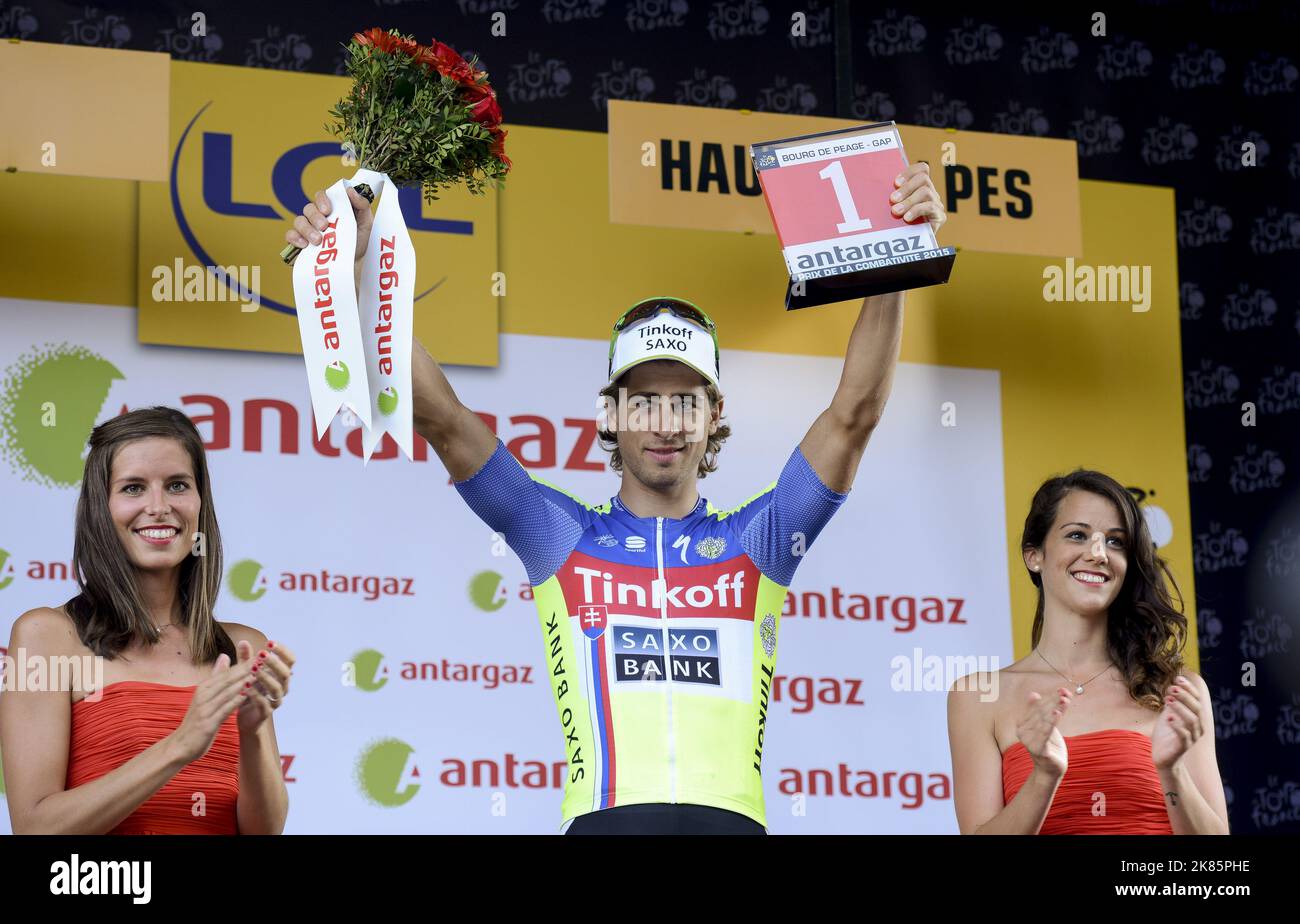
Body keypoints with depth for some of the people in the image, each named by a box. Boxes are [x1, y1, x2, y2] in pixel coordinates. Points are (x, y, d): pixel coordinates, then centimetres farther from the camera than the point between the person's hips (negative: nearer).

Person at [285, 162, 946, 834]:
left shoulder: (754, 543, 19)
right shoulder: (562, 536, 18)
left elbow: (853, 413, 12)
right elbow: (440, 416, 12)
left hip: (731, 818, 1)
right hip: (606, 817, -1)